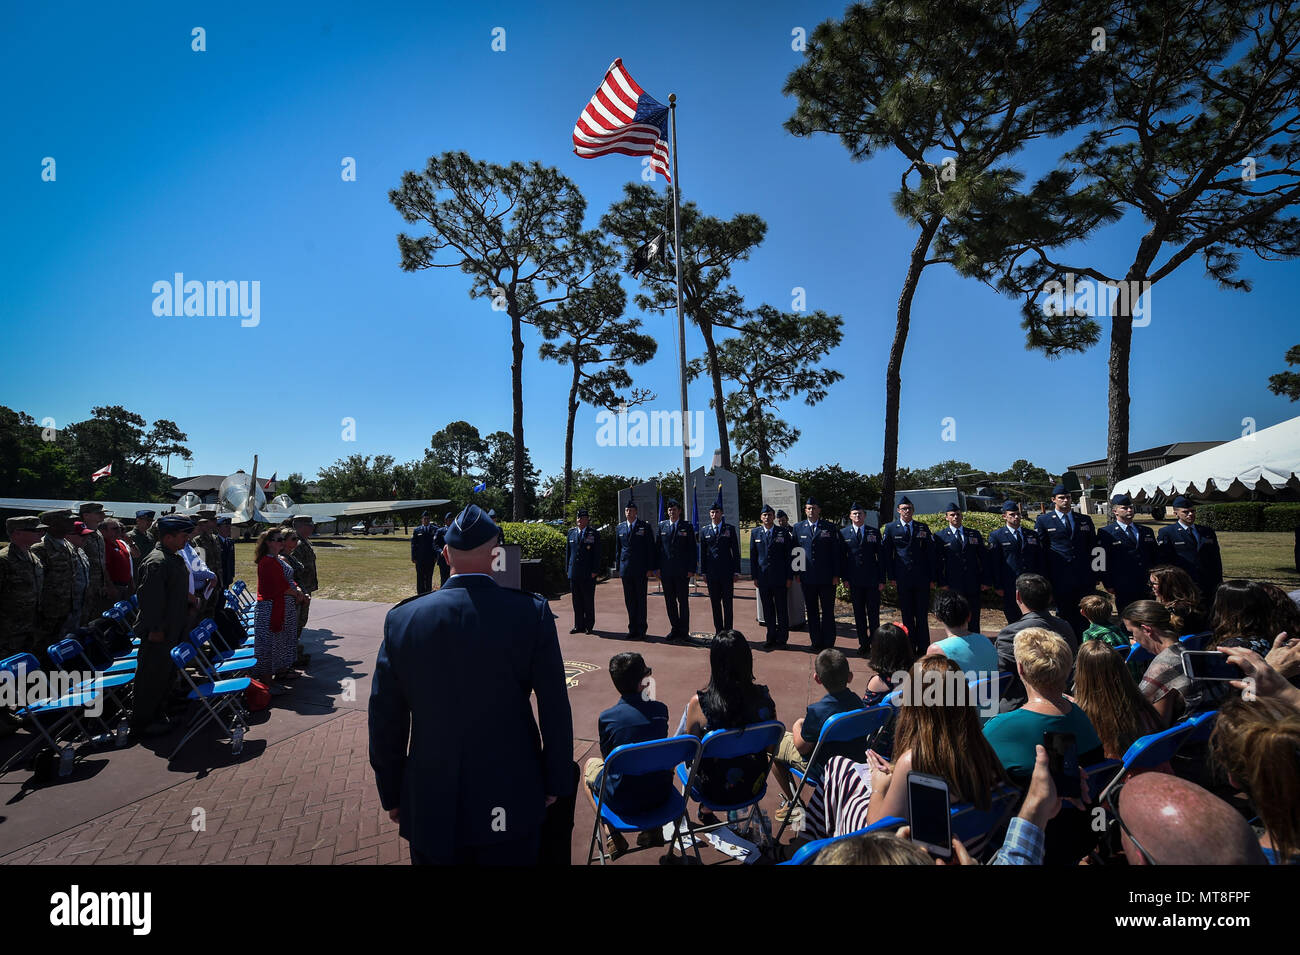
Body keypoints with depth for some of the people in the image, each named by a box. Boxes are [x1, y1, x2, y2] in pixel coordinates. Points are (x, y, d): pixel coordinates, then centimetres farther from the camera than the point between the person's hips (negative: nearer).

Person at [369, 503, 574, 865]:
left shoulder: (402, 618, -10)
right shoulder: (532, 613, -16)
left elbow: (385, 720, -2)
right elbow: (555, 711, -11)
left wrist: (392, 794, 11)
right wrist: (555, 782, 3)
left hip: (429, 807, 2)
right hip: (512, 803, -1)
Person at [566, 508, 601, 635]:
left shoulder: (594, 533, 0)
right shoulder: (571, 533, 12)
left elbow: (597, 554, -3)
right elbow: (567, 552, 15)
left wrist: (595, 571, -9)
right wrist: (568, 568, 9)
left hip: (588, 574, -4)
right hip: (574, 573, 4)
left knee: (588, 600, 3)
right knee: (577, 601, 8)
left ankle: (589, 625, 14)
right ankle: (578, 625, 17)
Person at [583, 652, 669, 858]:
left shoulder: (606, 718, -17)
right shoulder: (661, 710, -10)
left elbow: (608, 760, 0)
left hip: (623, 802, -3)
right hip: (661, 795, 3)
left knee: (591, 765, 26)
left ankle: (613, 836, 16)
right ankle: (653, 828, 27)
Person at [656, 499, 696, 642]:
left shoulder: (687, 526, 0)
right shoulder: (662, 526, 8)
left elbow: (692, 549, -2)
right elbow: (658, 547, 8)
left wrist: (691, 569, -8)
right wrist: (658, 568, 2)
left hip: (682, 571, -3)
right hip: (666, 570, 3)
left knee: (683, 601, 4)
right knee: (669, 601, 9)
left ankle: (683, 631, 12)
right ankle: (675, 629, 21)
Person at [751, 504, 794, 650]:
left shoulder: (784, 532, 1)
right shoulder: (755, 533, 7)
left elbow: (789, 555, 1)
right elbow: (753, 556, 8)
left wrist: (789, 576, -4)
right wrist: (754, 576, 3)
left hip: (780, 578, -2)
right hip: (763, 578, 2)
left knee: (782, 609, 4)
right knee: (767, 610, 8)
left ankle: (782, 638, 15)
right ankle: (771, 638, 18)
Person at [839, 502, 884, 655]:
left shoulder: (874, 532, 5)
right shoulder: (844, 533, 5)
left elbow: (880, 556, 3)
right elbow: (842, 557, 6)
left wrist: (882, 579, -2)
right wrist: (845, 578, -2)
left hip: (872, 579, -1)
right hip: (854, 581, 1)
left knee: (873, 614, 2)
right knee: (859, 614, 8)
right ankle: (863, 644, 17)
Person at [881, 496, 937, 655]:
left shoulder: (923, 527, 7)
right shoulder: (890, 528, 3)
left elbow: (931, 553, 6)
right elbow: (886, 553, 4)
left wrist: (932, 578, 1)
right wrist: (892, 576, -2)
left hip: (922, 578, 1)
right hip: (903, 579, -1)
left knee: (922, 615, 4)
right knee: (907, 615, 6)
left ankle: (923, 647, 13)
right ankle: (910, 647, 15)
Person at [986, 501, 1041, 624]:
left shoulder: (1032, 535, 13)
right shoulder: (996, 536, -1)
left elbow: (1039, 561, 17)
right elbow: (994, 564, -3)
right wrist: (997, 586, -8)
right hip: (1010, 589, -4)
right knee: (1014, 622, 2)